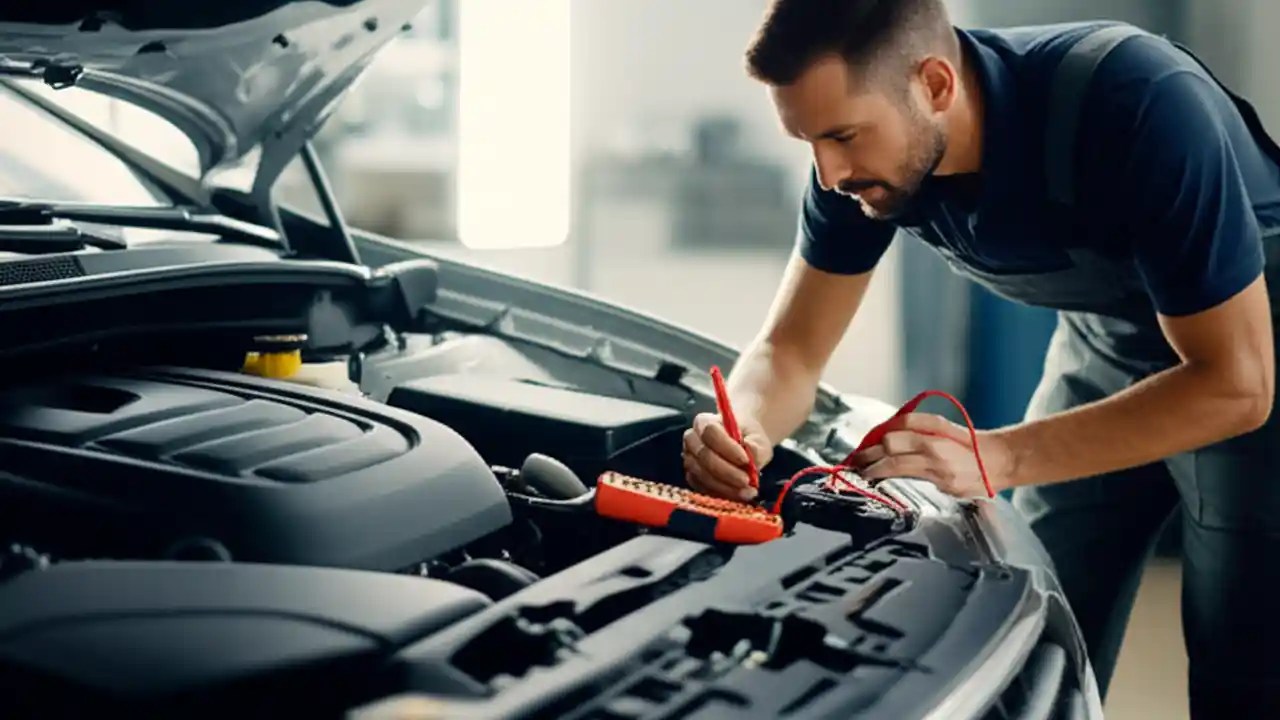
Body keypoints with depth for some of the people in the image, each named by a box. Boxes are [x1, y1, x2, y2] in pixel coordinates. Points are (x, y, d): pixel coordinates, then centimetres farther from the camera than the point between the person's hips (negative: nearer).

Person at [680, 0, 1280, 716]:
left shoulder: (1140, 107, -35)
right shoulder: (867, 148, -18)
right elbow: (789, 350, -9)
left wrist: (998, 458, -38)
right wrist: (745, 429, -32)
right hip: (1108, 342, 5)